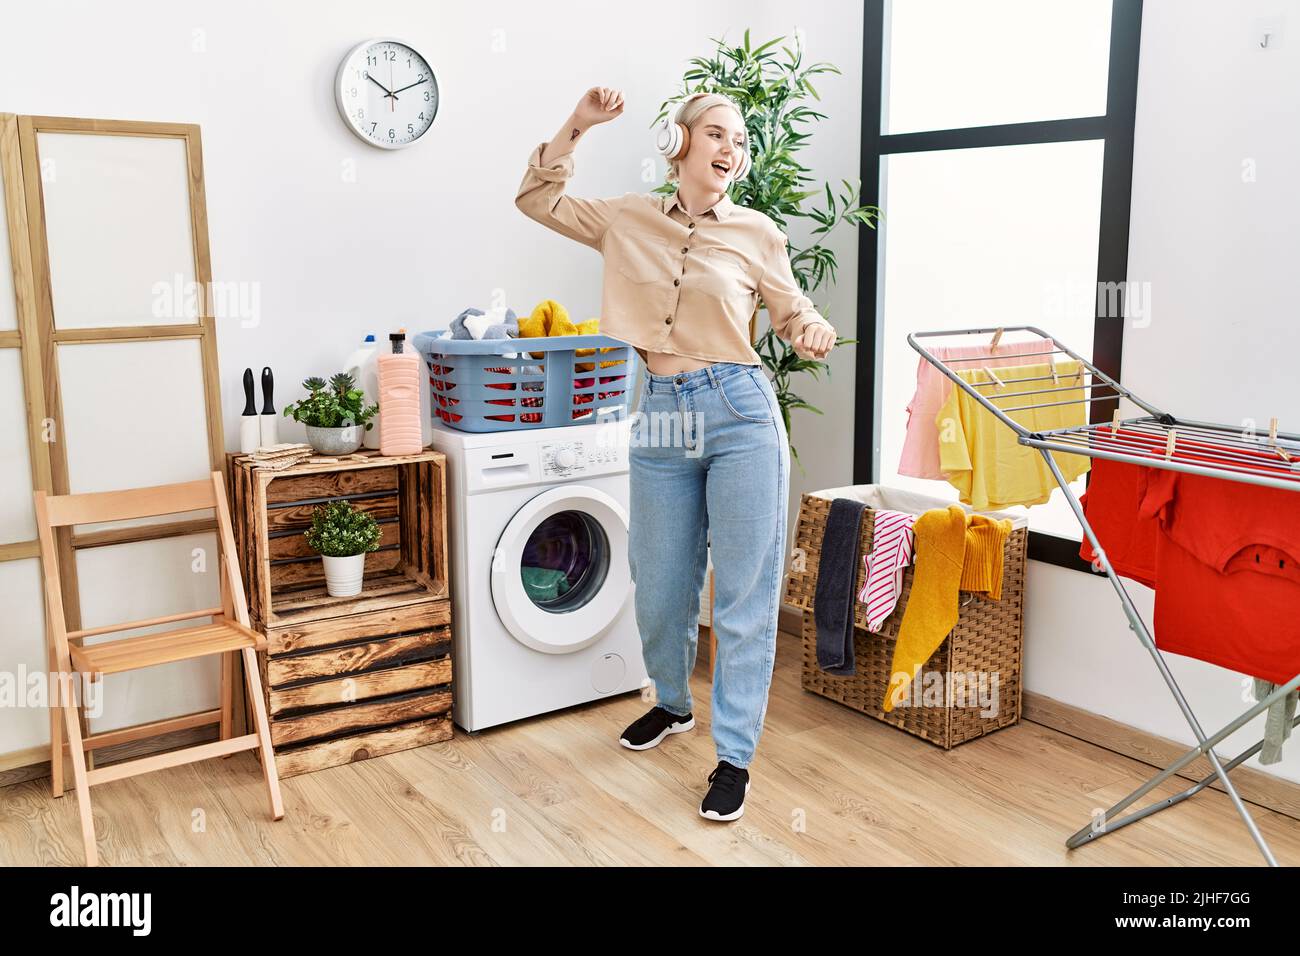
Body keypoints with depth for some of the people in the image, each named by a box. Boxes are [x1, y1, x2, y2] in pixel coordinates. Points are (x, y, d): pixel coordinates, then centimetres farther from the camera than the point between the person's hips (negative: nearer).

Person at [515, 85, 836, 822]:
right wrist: (577, 126, 3)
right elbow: (537, 199, 13)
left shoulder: (757, 233, 2)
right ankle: (674, 704, 42)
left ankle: (735, 756, 13)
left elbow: (794, 313, 11)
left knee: (745, 591, 0)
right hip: (660, 416, 3)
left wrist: (815, 336, -12)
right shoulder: (629, 220, 8)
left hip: (739, 412, -2)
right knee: (661, 586, 14)